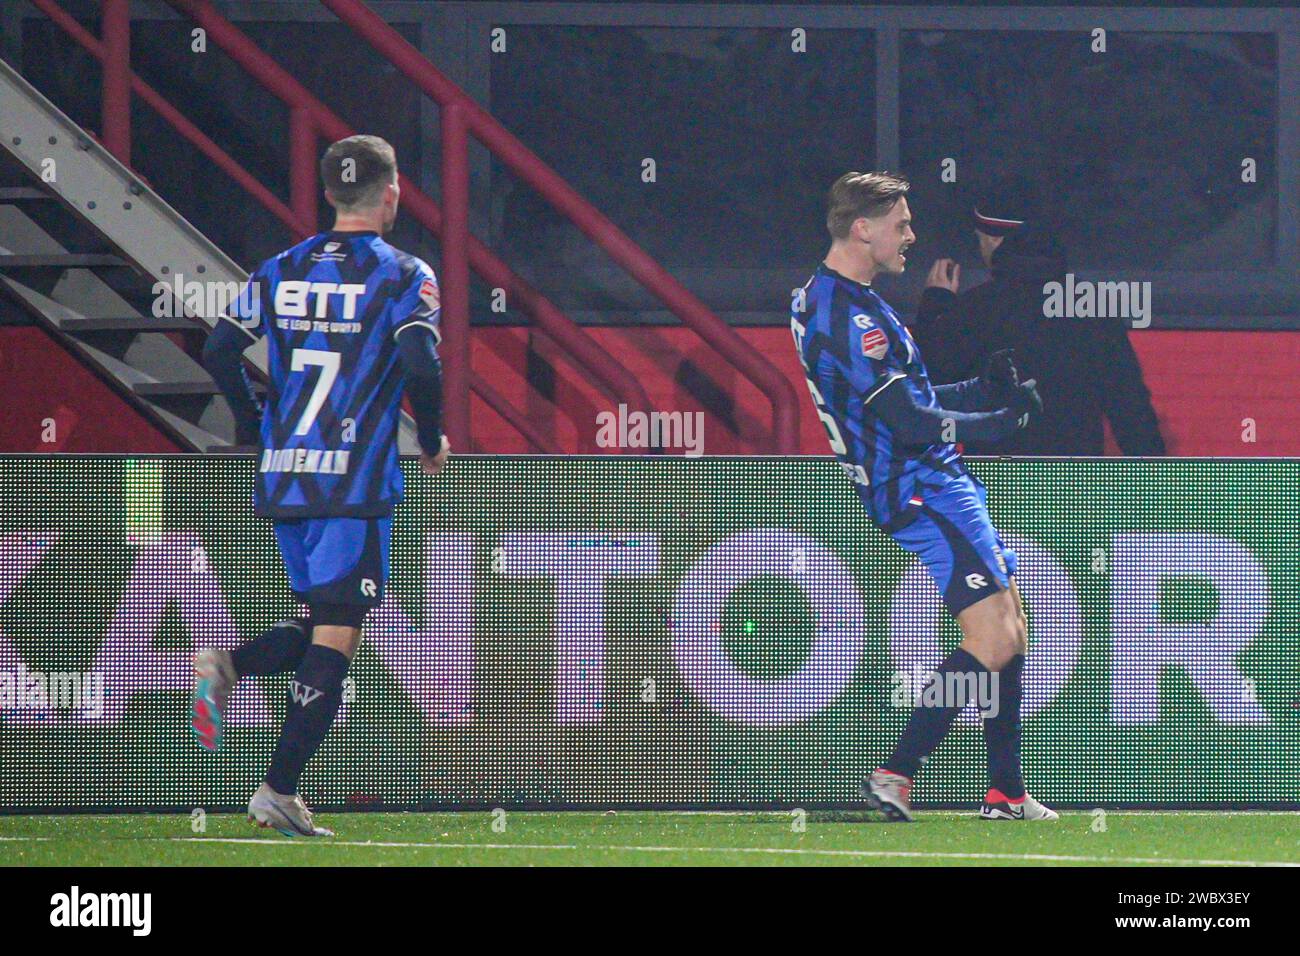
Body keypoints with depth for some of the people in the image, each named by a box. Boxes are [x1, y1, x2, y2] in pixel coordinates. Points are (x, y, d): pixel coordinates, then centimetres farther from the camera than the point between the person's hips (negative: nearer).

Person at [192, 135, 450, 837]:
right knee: (337, 637, -2)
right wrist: (431, 442, 0)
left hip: (281, 479, 6)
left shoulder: (282, 270, 11)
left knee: (317, 631, 19)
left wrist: (255, 429, 19)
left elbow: (219, 349, 6)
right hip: (357, 481, -6)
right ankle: (279, 792, -8)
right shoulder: (403, 276, -4)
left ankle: (225, 667, -9)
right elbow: (420, 367, -17)